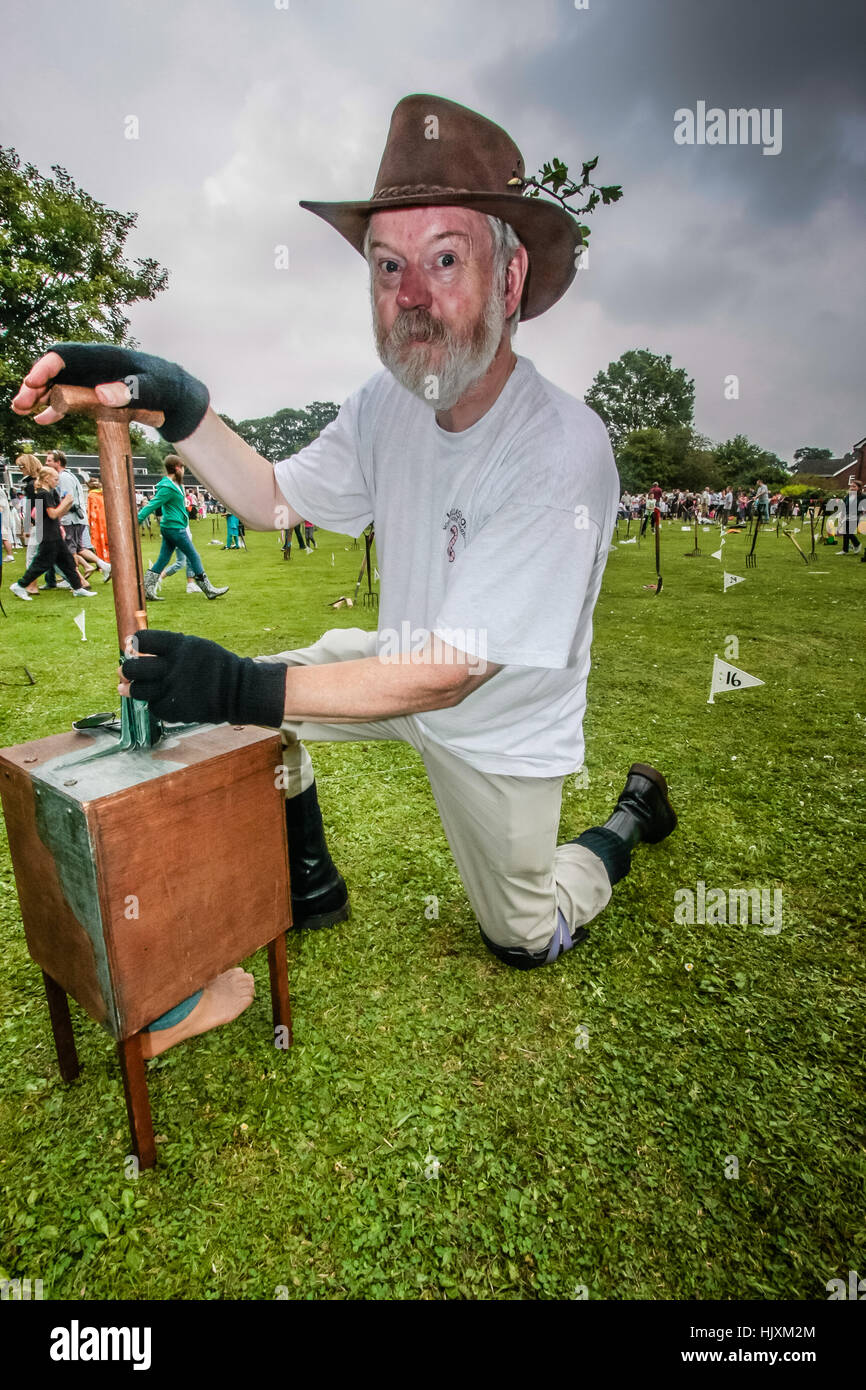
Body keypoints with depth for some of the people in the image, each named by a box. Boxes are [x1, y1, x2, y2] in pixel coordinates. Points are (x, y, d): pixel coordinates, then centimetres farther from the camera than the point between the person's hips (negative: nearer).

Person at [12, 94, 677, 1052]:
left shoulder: (562, 450, -33)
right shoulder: (389, 401, -11)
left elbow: (449, 674, -34)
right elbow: (273, 500, 0)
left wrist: (247, 691, -39)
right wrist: (178, 407, -18)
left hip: (500, 731, -5)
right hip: (400, 664, 5)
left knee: (524, 941, 12)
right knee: (236, 699, -2)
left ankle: (629, 816, 40)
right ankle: (311, 889, 20)